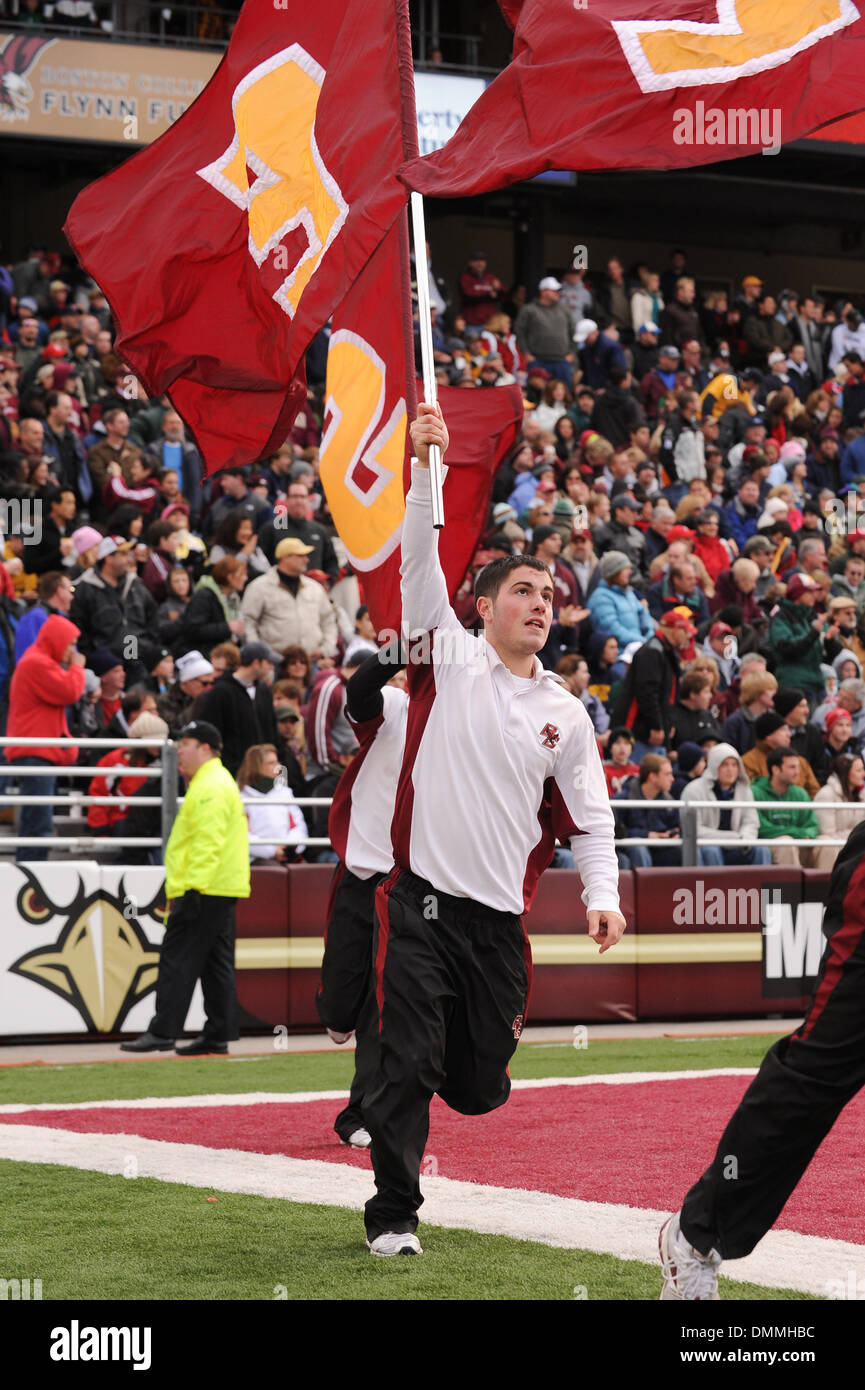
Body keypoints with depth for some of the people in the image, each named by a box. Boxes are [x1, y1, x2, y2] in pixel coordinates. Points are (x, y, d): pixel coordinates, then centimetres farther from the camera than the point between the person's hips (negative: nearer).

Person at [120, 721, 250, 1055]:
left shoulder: (211, 786, -13)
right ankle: (218, 1035, 10)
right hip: (223, 889, 11)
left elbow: (208, 842, -23)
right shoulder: (213, 782, 21)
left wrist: (193, 886, -27)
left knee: (177, 958, -9)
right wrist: (179, 891, 26)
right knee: (216, 963, 9)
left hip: (204, 889, -11)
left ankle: (162, 1032, -10)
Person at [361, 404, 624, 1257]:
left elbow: (589, 819, 13)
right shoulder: (450, 660, 3)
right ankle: (393, 1212, 2)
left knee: (481, 1084, 9)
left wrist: (601, 897, -3)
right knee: (409, 1063, -10)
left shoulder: (566, 715, 11)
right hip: (421, 904, -4)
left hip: (500, 919, 4)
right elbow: (418, 566, -9)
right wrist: (425, 472, -20)